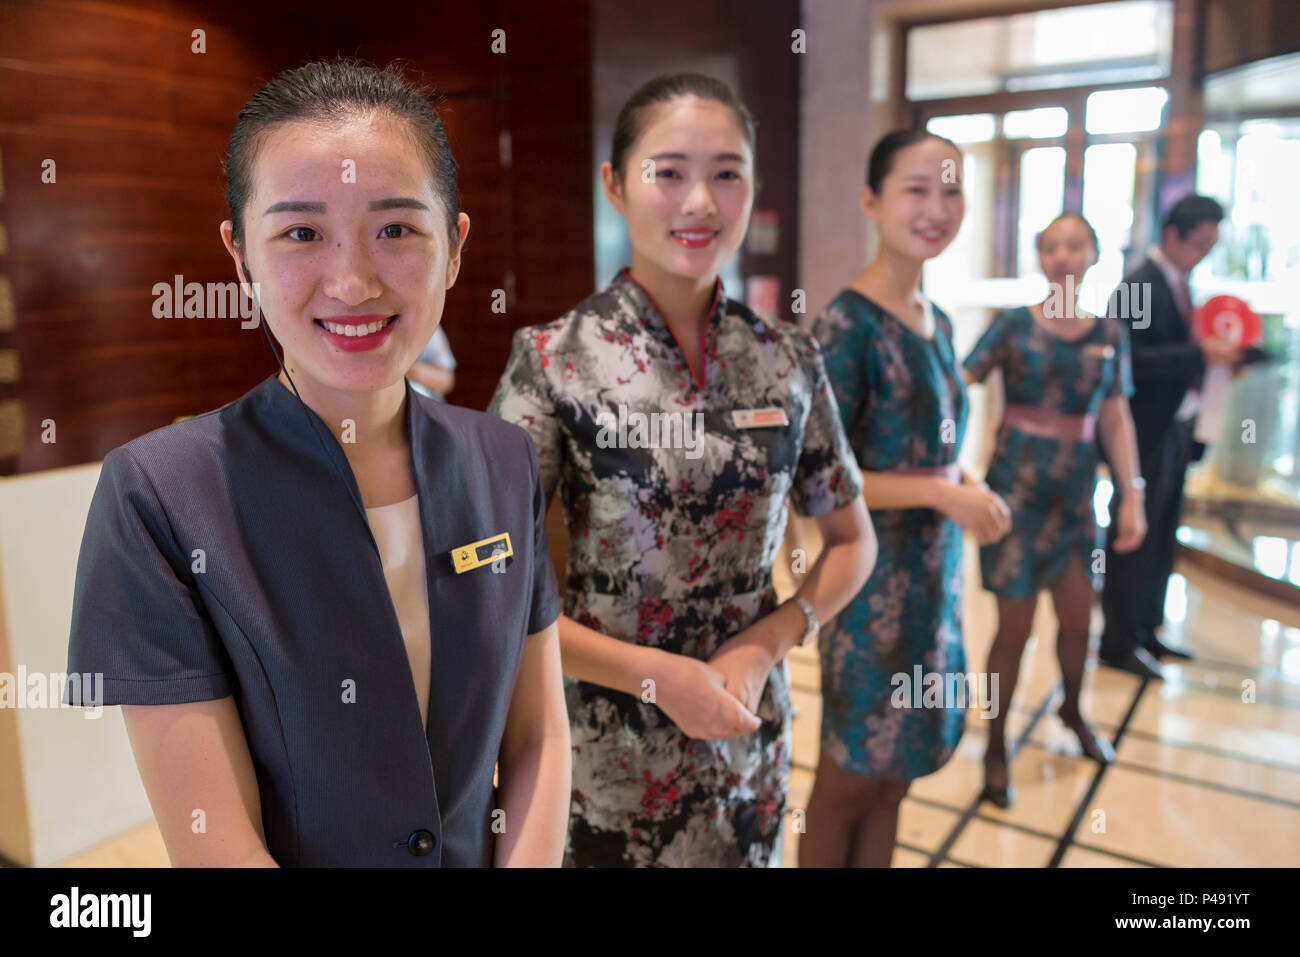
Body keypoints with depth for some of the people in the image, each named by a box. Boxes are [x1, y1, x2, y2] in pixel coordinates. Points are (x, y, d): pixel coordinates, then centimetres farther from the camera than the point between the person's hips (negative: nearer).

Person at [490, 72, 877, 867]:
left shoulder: (789, 358, -4)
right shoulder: (556, 361, -13)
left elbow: (852, 543, 5)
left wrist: (762, 648, -10)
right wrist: (659, 676, -16)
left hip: (751, 735, 3)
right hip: (607, 751, -2)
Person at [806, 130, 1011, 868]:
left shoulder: (937, 322, 9)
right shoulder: (850, 321, -15)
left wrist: (967, 486, -5)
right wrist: (941, 492, -22)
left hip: (934, 575, 7)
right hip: (874, 580, -7)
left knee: (893, 780, 17)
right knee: (849, 782, 8)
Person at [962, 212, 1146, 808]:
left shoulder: (1109, 333, 5)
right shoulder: (1013, 325, -5)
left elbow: (1115, 419, 6)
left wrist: (1132, 495, 1)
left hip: (1075, 489, 4)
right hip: (1016, 484, -3)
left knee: (1077, 618, 13)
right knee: (1014, 625, 1)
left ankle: (1072, 710, 44)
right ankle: (996, 747, 20)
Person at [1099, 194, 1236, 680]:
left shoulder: (1178, 283, 13)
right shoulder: (1137, 286, -15)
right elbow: (1134, 362, -23)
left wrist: (1214, 355, 0)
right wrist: (1200, 353, -27)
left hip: (1174, 428, 9)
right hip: (1146, 432, -9)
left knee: (1160, 537, 15)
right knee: (1133, 537, 0)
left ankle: (1146, 629, 28)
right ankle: (1119, 641, 12)